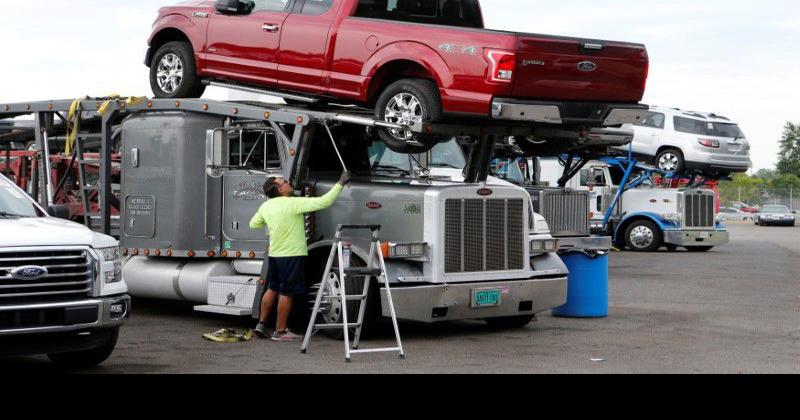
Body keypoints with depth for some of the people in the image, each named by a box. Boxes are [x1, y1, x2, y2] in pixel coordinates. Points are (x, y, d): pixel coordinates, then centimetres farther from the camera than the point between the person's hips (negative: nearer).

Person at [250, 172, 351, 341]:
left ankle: (261, 324, 24)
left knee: (272, 289, 20)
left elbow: (253, 224, 21)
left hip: (274, 254, 7)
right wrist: (340, 184, -15)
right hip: (292, 255, -7)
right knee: (286, 293, 1)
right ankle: (280, 331, 6)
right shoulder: (293, 203, -17)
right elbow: (323, 202, -22)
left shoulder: (266, 206, 4)